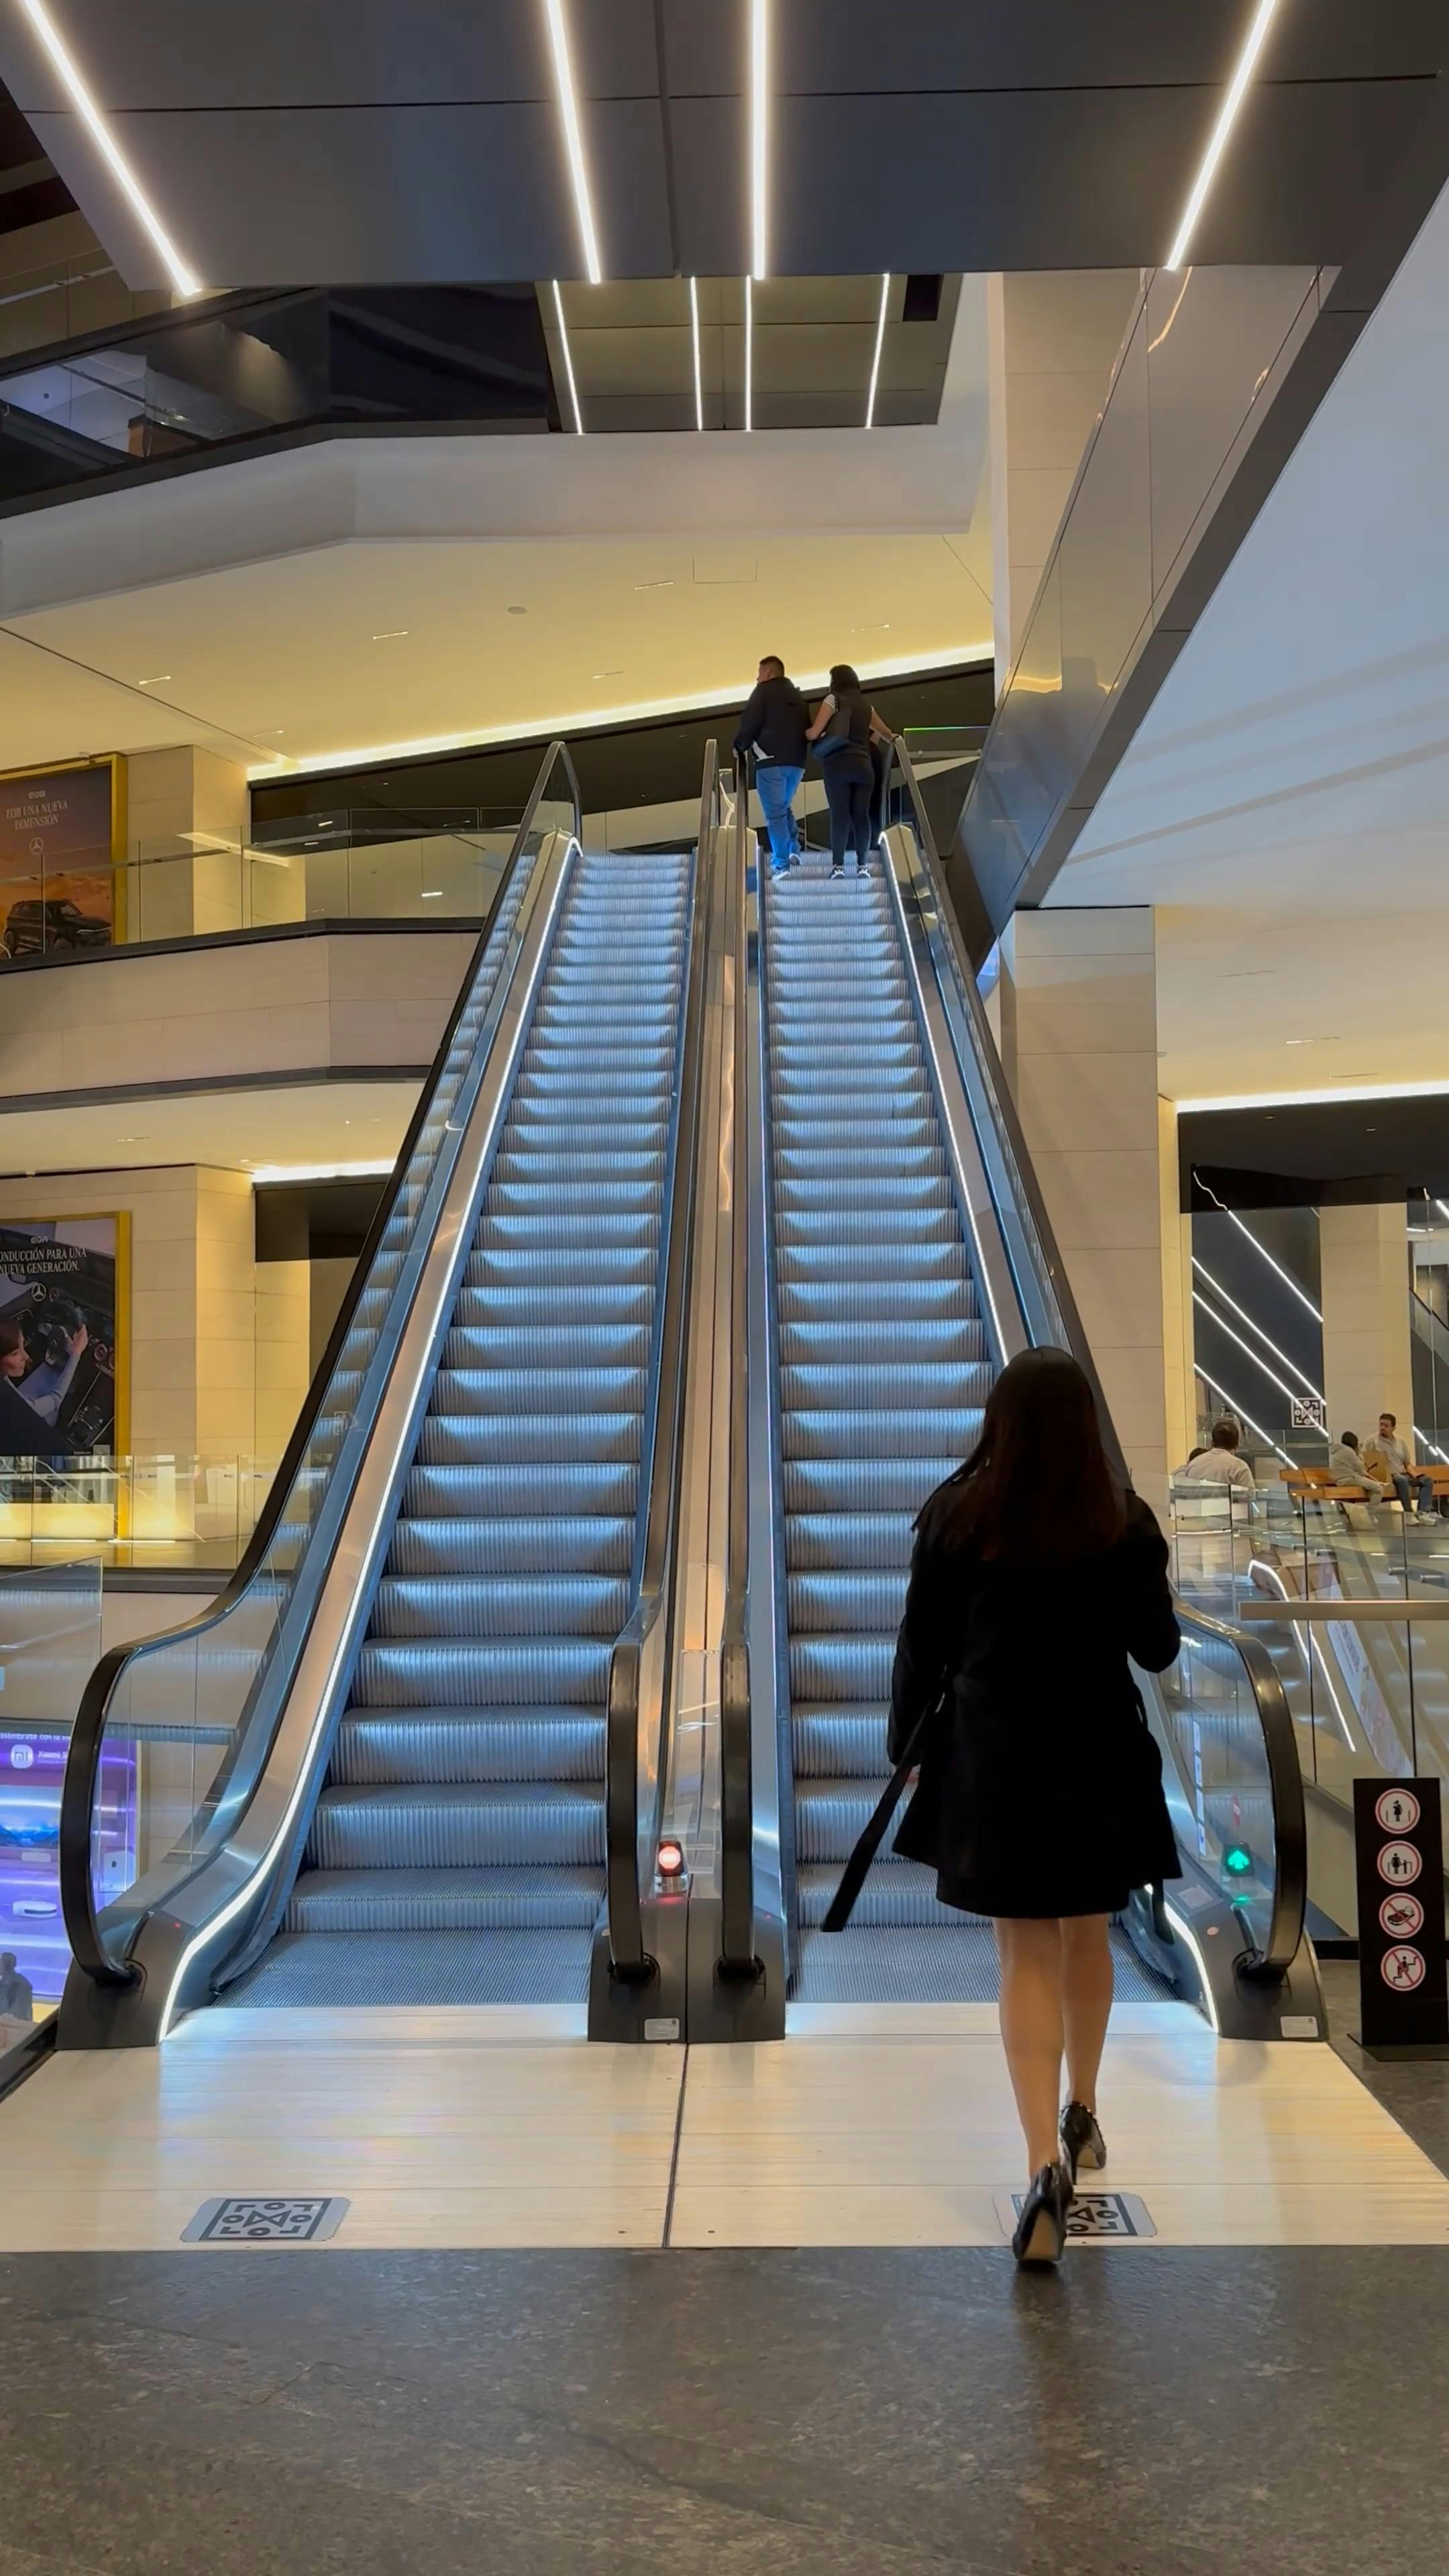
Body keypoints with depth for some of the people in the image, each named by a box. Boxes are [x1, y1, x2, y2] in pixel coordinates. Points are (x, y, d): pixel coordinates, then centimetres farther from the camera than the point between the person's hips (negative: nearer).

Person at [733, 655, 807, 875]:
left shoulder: (764, 690, 3)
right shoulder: (796, 695, 23)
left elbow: (750, 722, -5)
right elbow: (805, 728, 19)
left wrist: (740, 746, 8)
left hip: (772, 760, -6)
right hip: (797, 761, 6)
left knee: (775, 813, -6)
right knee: (784, 807, 23)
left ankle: (781, 864, -13)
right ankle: (792, 850, 8)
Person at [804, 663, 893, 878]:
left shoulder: (834, 699, 2)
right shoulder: (865, 703, 17)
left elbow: (815, 732, -5)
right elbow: (885, 733, 29)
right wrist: (893, 741, 50)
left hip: (838, 765, -4)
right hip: (863, 765, 4)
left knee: (839, 815, -8)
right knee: (861, 816, 4)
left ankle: (838, 866, -14)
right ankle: (863, 865, 1)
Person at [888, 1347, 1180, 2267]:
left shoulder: (958, 1514, -8)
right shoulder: (1124, 1519, -7)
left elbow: (922, 1648, -3)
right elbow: (1157, 1650, 0)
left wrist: (906, 1746, 10)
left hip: (996, 1757, -1)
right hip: (1099, 1757, 1)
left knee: (1027, 1957, 5)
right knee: (1088, 1938, 21)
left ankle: (1047, 2164, -9)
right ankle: (1082, 2115, 38)